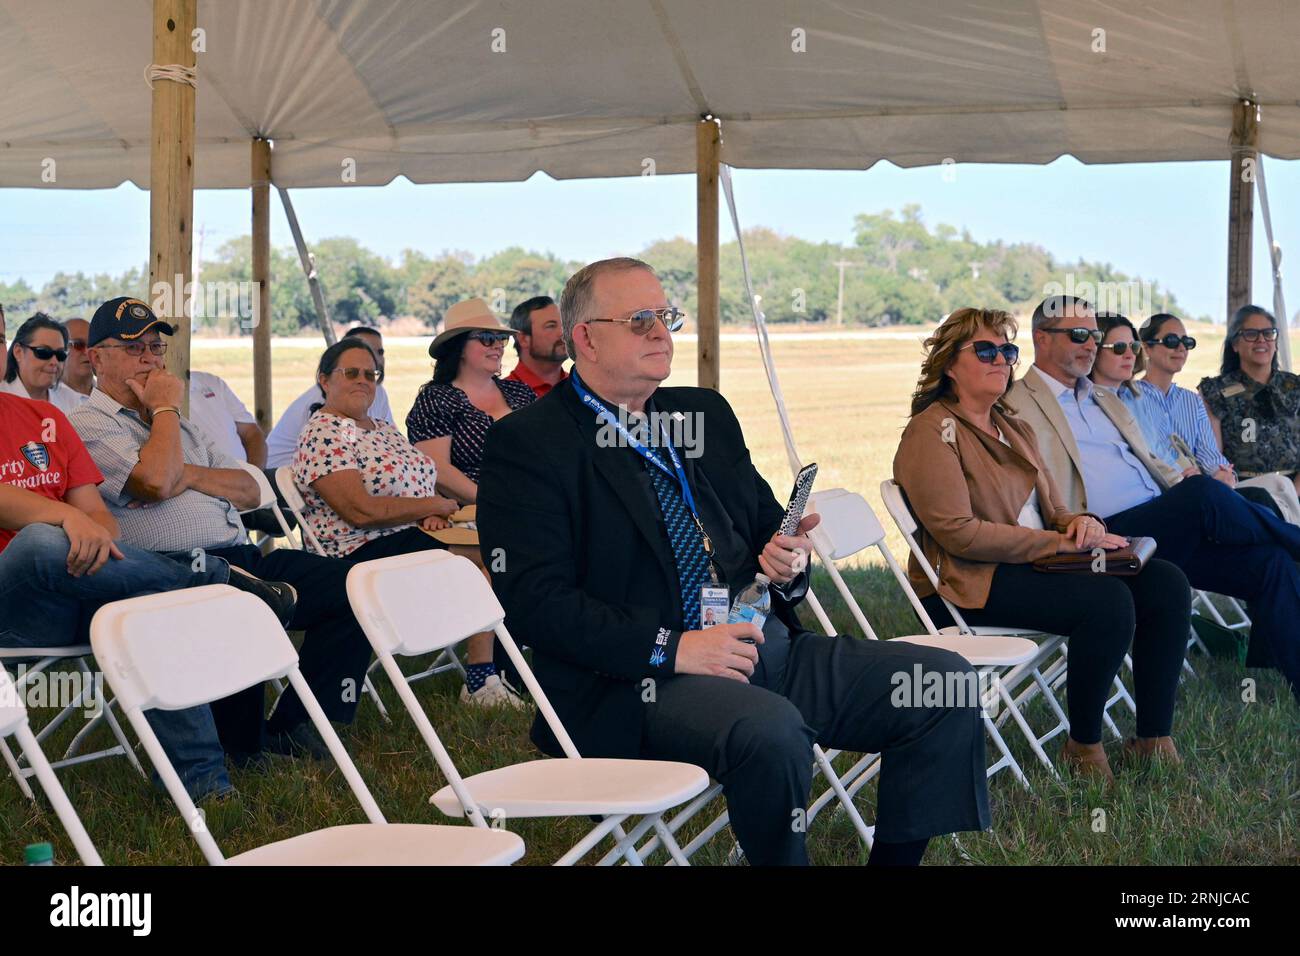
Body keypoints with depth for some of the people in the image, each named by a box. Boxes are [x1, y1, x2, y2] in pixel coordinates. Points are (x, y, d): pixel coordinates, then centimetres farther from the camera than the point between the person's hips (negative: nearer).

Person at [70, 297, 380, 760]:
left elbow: (250, 490, 22)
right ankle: (240, 747, -17)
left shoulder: (179, 425, 30)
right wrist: (166, 406, 2)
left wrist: (191, 475, 2)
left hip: (241, 558, 8)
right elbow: (156, 481, -14)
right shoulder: (89, 425, 4)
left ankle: (298, 725, -8)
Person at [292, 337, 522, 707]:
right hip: (369, 551, -9)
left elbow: (417, 484, 20)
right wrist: (434, 505, -10)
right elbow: (361, 510, -19)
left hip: (418, 536, 9)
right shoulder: (322, 436, -9)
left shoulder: (383, 428, 19)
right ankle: (480, 682, -17)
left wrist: (435, 515, -5)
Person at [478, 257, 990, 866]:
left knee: (947, 681, -8)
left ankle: (894, 858, 1)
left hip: (765, 647, 7)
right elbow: (533, 600, -13)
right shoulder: (526, 443, -4)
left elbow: (765, 517, 29)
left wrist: (786, 559, 3)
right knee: (770, 728, -37)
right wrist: (671, 648, -20)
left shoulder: (707, 413, 19)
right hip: (636, 681, -7)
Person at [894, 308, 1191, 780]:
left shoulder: (1015, 430, 20)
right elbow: (958, 532, -18)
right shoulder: (931, 432, -7)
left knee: (1165, 583, -9)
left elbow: (1053, 511, 20)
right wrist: (1057, 542, -18)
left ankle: (1154, 741, -7)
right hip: (971, 583, -9)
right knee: (1108, 600, -29)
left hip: (1035, 565, 9)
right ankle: (1084, 748, -14)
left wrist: (1080, 523, -7)